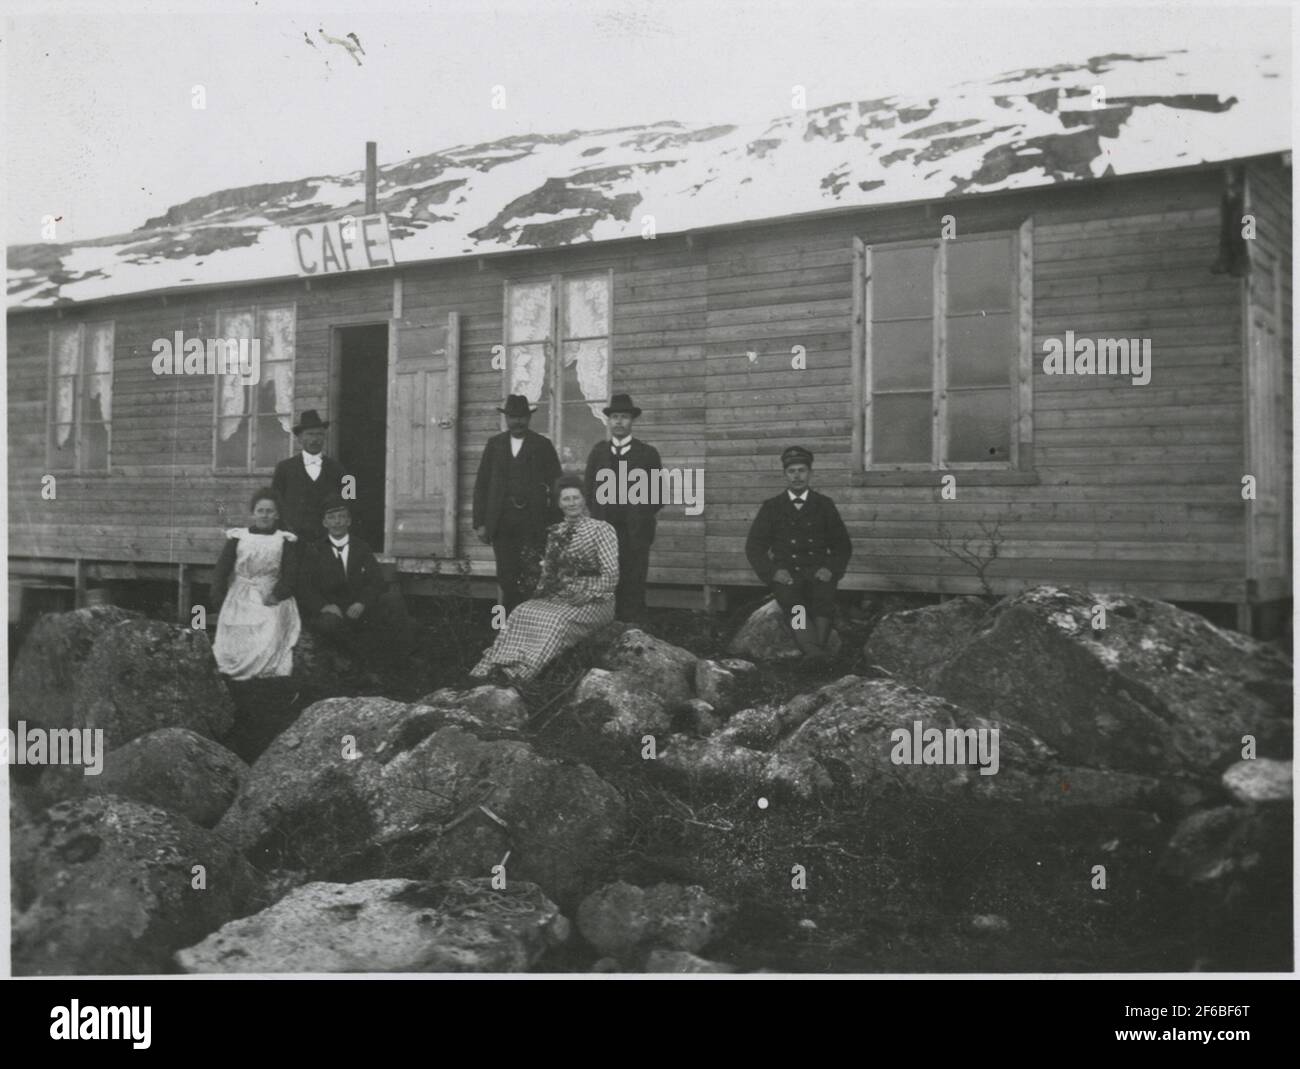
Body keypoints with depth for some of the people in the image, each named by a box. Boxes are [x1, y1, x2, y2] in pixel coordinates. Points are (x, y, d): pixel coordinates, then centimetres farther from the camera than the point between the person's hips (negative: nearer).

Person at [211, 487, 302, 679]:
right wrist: (218, 597, -5)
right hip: (240, 599, 1)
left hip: (272, 601, -1)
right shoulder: (237, 537, 6)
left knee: (270, 640, -19)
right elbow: (222, 570, 5)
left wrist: (277, 595, -13)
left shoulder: (285, 541, 5)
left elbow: (290, 574, 1)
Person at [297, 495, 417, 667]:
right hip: (331, 612, -2)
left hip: (360, 611, 2)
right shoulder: (313, 551, 11)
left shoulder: (361, 548, 16)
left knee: (394, 598, -26)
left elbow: (377, 582, 4)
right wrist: (324, 606, -22)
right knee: (329, 621, -38)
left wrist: (362, 603, -18)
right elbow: (304, 588, 0)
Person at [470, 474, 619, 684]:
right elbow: (548, 571, 21)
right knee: (522, 612, -22)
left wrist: (585, 594, -18)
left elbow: (611, 576, -8)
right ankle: (498, 666, -32)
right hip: (558, 597, 5)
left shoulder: (601, 529, -4)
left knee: (557, 620, -34)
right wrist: (542, 588, 0)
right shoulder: (555, 533, 14)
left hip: (594, 602, -5)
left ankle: (523, 672, -38)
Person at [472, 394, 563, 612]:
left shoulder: (542, 445, 5)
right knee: (506, 577, 3)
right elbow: (481, 485, 10)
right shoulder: (494, 444, 12)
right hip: (501, 522, 2)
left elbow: (556, 485, 1)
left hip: (532, 521, -2)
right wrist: (480, 522, 2)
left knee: (530, 578, -8)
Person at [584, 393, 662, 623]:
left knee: (634, 586, -3)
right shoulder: (598, 452, 12)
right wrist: (597, 515, 5)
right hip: (604, 529, 2)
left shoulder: (648, 453, 4)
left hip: (635, 533, -2)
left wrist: (643, 518, -1)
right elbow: (589, 488, 14)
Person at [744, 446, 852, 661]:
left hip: (817, 572, 1)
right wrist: (773, 571, -8)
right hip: (785, 574, -1)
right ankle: (809, 649, -52)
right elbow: (754, 546, 9)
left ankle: (820, 646, -46)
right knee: (790, 597, -35)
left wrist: (830, 569, -4)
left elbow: (843, 545, 15)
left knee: (824, 595, -34)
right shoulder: (771, 507, 12)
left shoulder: (824, 505, 14)